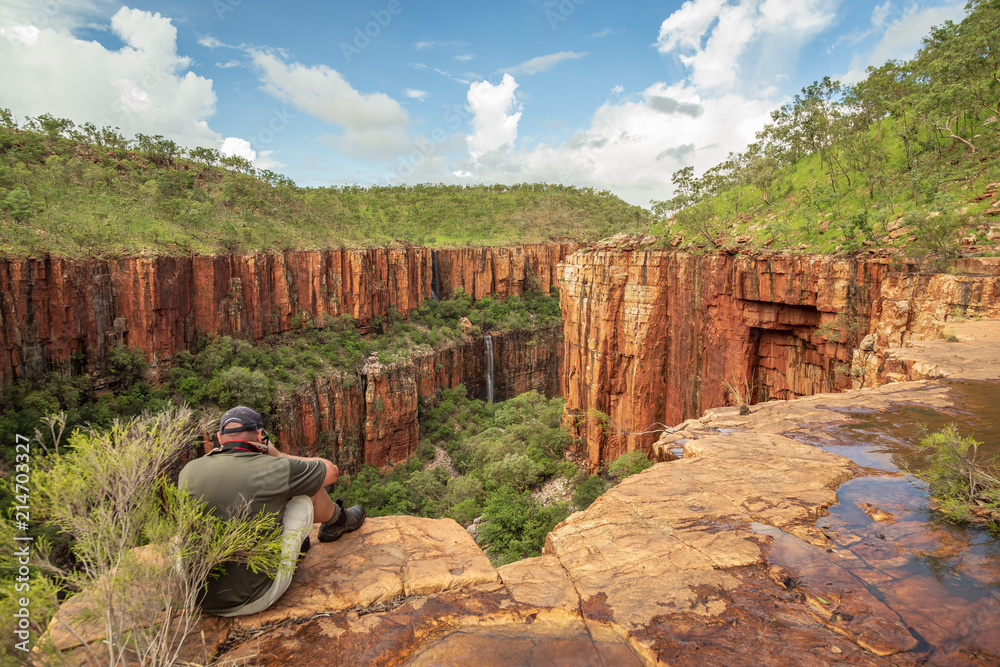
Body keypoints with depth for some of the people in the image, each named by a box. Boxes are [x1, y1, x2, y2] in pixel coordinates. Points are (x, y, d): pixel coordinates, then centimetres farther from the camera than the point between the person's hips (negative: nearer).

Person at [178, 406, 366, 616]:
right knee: (306, 494, 7)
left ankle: (295, 542, 42)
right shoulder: (272, 469, -15)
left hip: (197, 599, 5)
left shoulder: (189, 471, -3)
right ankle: (337, 522, 38)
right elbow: (332, 471, 4)